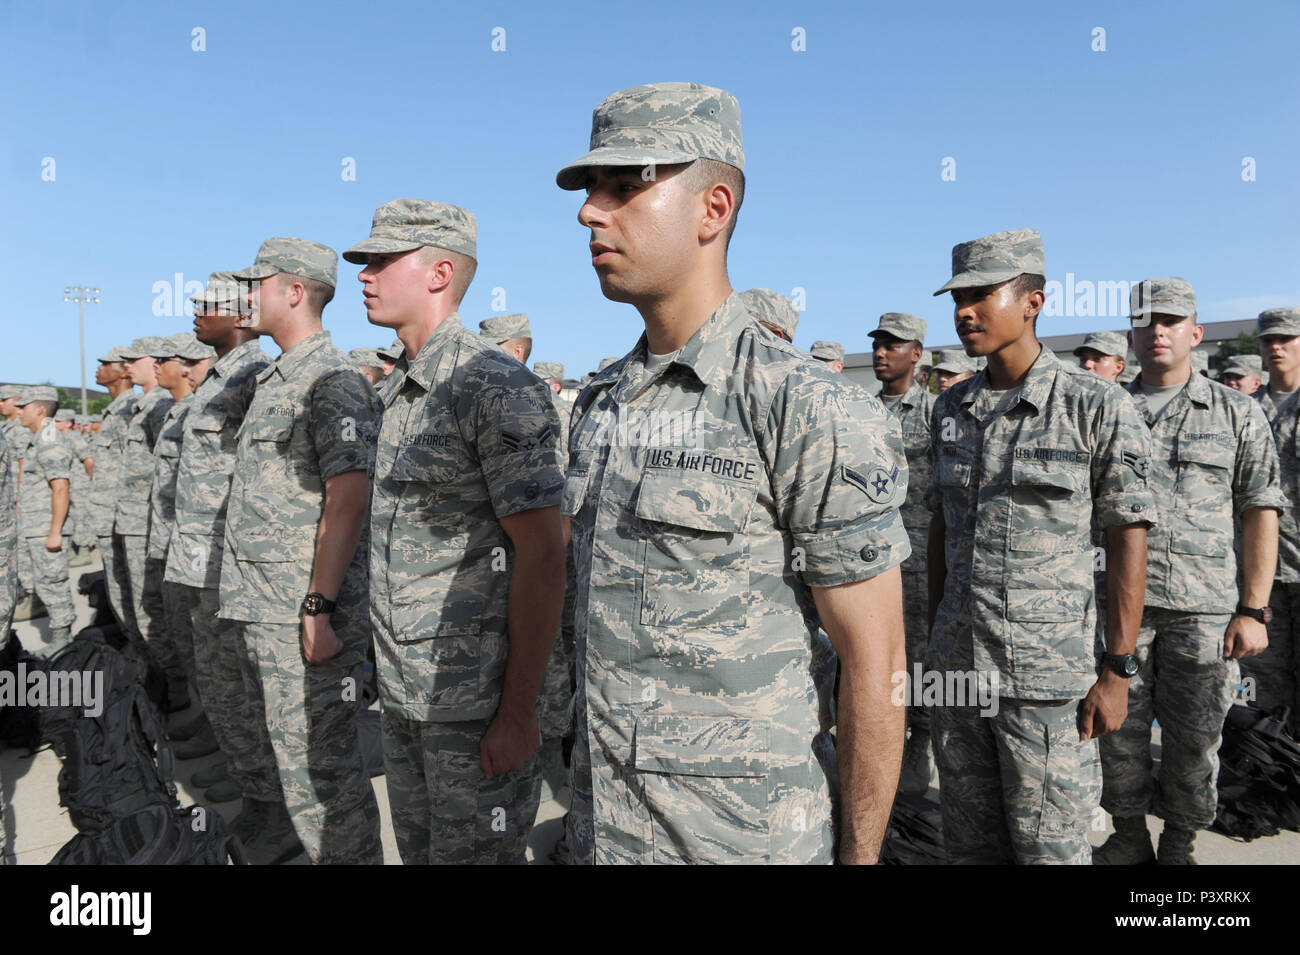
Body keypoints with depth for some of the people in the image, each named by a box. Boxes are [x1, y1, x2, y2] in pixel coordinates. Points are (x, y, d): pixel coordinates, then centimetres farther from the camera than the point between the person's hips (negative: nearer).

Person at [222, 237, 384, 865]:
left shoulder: (331, 380, -13)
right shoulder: (273, 380, 18)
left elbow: (347, 500, -21)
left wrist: (318, 607, -23)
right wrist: (251, 599, 20)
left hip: (305, 612, -10)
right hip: (262, 610, 10)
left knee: (318, 761, -2)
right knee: (289, 748, 19)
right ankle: (305, 835, 34)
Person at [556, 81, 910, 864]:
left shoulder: (817, 414, -18)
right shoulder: (600, 404, 4)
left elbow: (876, 667, -13)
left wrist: (860, 852, -8)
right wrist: (588, 806, 16)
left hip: (743, 831, -6)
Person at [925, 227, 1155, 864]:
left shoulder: (1096, 406, -7)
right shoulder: (949, 409, 8)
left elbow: (1128, 537, -7)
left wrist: (1116, 669, -9)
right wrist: (935, 637, 14)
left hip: (1047, 674, -5)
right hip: (956, 669, 5)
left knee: (1051, 846, 6)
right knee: (969, 844, 15)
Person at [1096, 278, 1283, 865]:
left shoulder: (1237, 413, 5)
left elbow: (1261, 514, 2)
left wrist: (1253, 611, -5)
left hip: (1203, 608, -1)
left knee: (1193, 742, 9)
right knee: (1119, 734, 8)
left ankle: (1179, 844, 28)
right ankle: (1128, 839, 27)